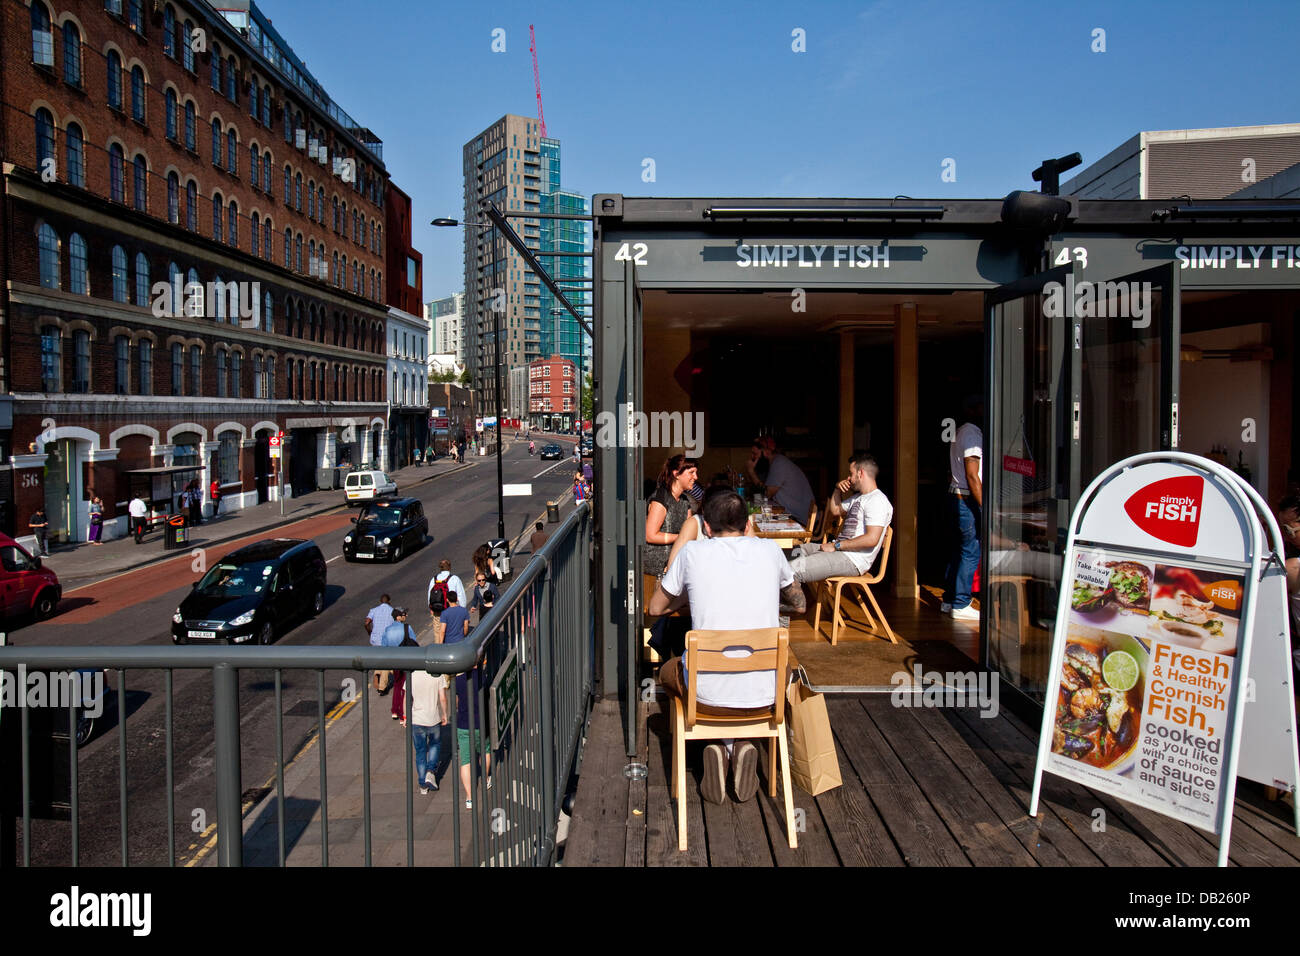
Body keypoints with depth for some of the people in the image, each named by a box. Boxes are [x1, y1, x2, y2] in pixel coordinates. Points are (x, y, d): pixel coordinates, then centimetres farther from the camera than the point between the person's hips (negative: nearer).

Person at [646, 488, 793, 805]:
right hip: (766, 692, 2)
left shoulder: (692, 552, -2)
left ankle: (721, 747, 11)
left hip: (710, 691, -2)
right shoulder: (769, 550, 4)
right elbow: (790, 586, 29)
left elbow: (656, 608, 12)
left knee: (668, 671, 32)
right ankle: (741, 747, 15)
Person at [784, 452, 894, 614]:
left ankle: (797, 606, 3)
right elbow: (834, 511, 33)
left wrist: (836, 545, -19)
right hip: (840, 551, 11)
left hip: (852, 561, -11)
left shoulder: (877, 501, -15)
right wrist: (838, 490, 15)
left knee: (791, 570, -20)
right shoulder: (858, 497, 19)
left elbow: (872, 539, -25)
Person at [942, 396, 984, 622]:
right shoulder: (972, 433, -13)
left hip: (956, 496, 10)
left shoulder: (959, 433, 18)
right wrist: (985, 507, -20)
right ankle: (960, 605, -3)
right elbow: (972, 475, -19)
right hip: (967, 500, -10)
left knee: (959, 550, 14)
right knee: (971, 552, -6)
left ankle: (949, 600, 19)